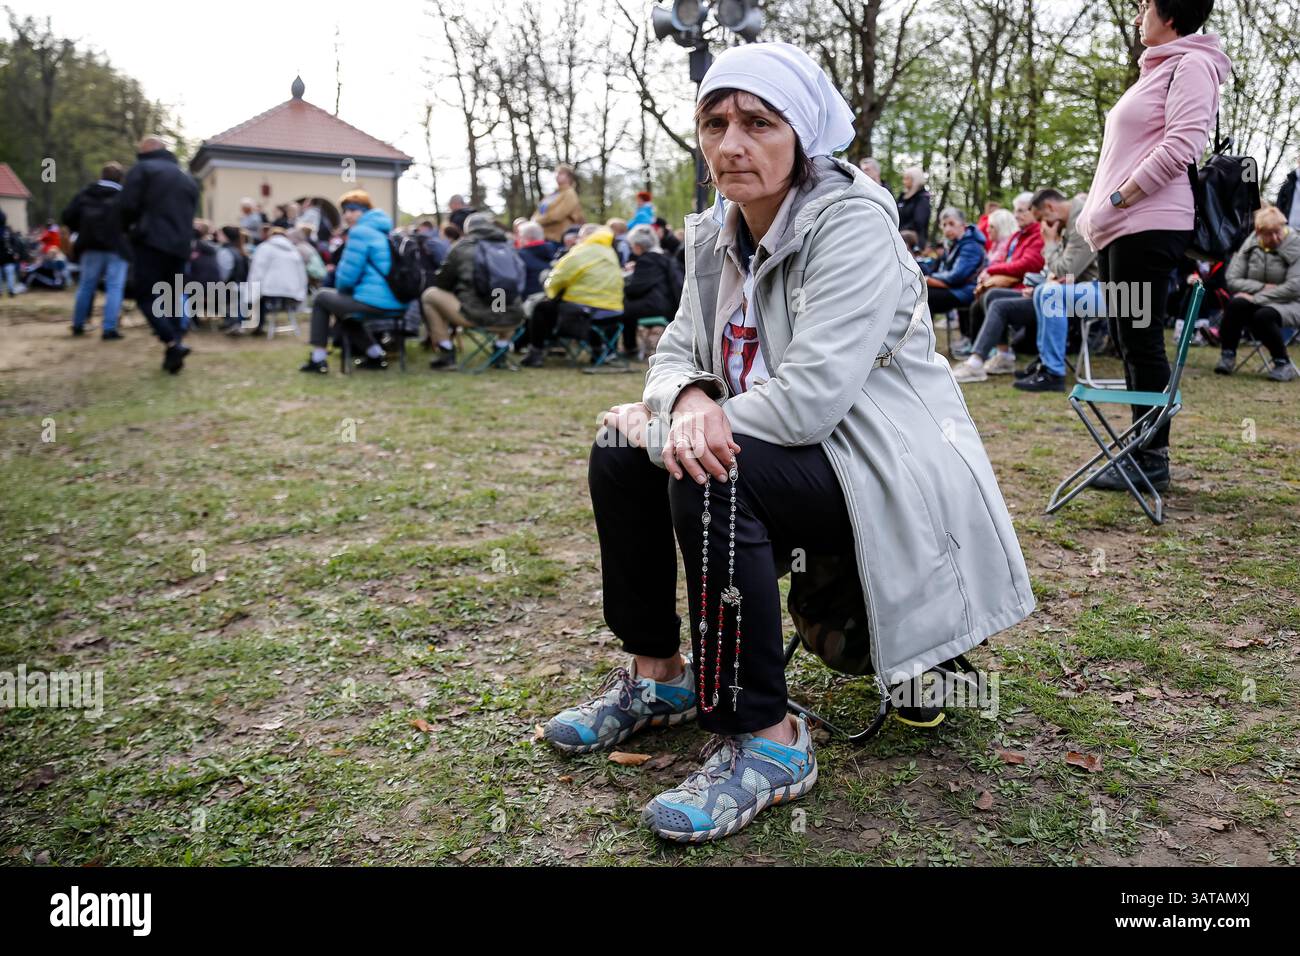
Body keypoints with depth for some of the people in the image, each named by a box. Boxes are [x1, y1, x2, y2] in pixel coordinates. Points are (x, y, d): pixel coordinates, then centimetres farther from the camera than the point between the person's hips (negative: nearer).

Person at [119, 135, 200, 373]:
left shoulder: (142, 168, 3)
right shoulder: (187, 177, 22)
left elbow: (128, 206, -5)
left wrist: (129, 228, 13)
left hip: (151, 242, -6)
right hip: (180, 246, 6)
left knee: (147, 295, -4)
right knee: (172, 297, 10)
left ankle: (172, 344, -21)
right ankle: (173, 350, 5)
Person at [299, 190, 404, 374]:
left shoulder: (360, 231, -9)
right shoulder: (385, 232, 20)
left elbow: (348, 274, -11)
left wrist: (341, 288, 11)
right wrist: (347, 289, 28)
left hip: (374, 302, -9)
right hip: (396, 302, 9)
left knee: (322, 298, 14)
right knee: (343, 302, 33)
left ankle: (318, 359, 14)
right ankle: (375, 354, 24)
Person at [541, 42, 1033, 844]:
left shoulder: (853, 227, -19)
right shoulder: (720, 236, 5)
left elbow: (809, 400, -29)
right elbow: (676, 352, 6)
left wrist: (658, 427, -19)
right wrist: (687, 401, -20)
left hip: (890, 475, -8)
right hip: (799, 462, 8)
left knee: (706, 476, -31)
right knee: (619, 454, -1)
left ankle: (765, 739, -20)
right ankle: (656, 675, 11)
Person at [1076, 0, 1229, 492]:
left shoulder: (1191, 64, -4)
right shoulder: (1156, 70, 25)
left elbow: (1182, 143, -16)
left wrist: (1120, 199, -16)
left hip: (1147, 225, -10)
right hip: (1119, 228, 10)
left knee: (1141, 340, -8)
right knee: (1127, 341, 9)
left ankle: (1153, 457, -1)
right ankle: (1142, 447, 16)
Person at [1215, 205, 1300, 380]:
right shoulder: (1250, 245, 1)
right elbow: (1232, 280, -3)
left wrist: (1257, 297, -21)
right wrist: (1263, 287, -16)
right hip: (1256, 300, 3)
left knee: (1263, 316, -35)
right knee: (1235, 304, -30)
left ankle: (1284, 364, -17)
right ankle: (1227, 356, -18)